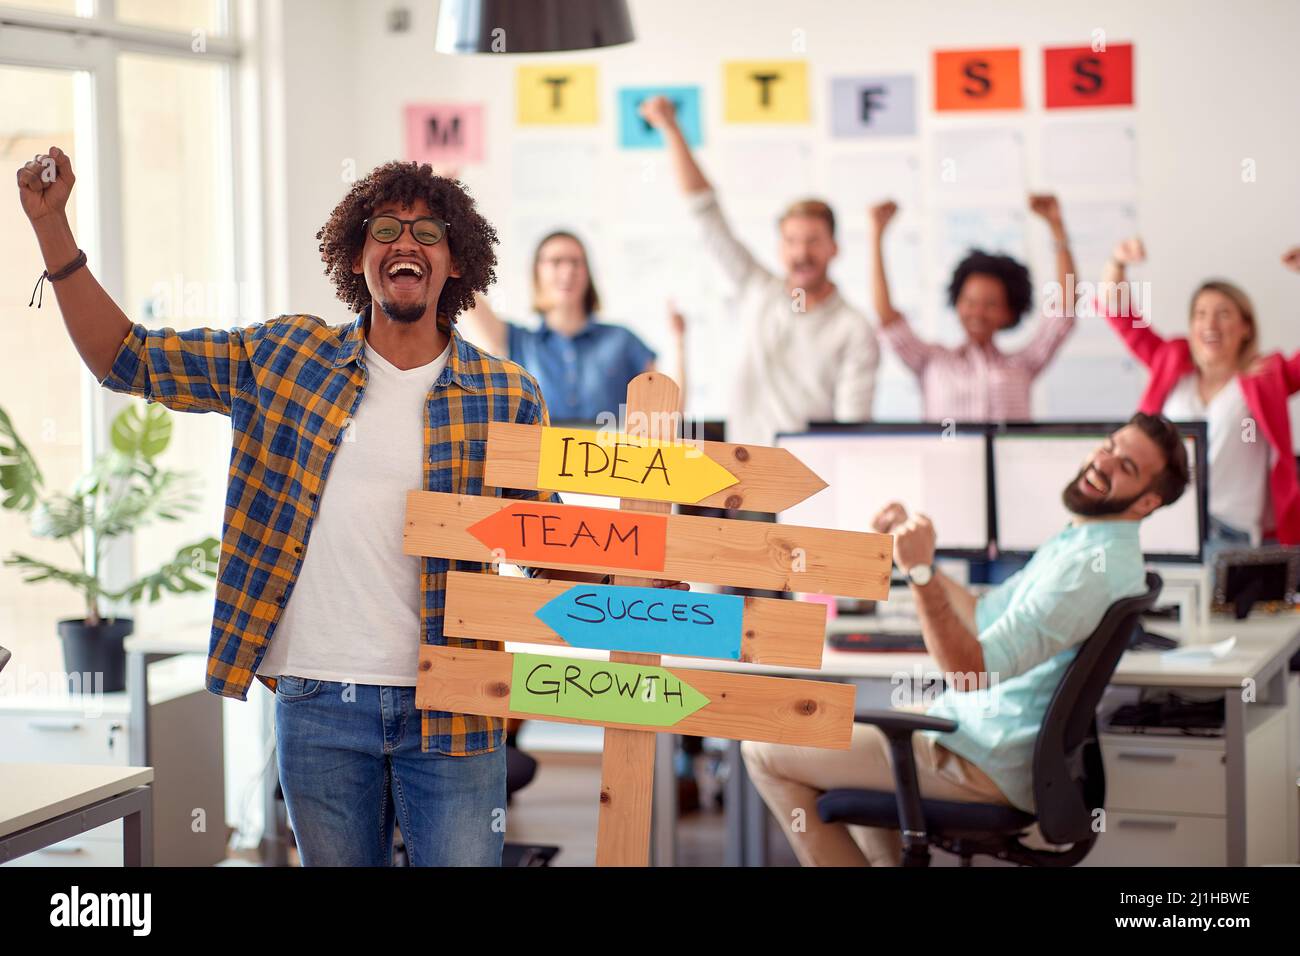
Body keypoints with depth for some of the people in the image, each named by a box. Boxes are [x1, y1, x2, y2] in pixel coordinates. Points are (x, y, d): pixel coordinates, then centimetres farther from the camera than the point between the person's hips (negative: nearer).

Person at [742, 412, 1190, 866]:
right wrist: (911, 548, 14)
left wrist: (920, 573, -32)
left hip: (985, 768, -11)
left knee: (766, 752, -5)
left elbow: (972, 669, -28)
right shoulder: (1076, 541, 10)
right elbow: (986, 619, 19)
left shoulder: (1095, 564, -24)